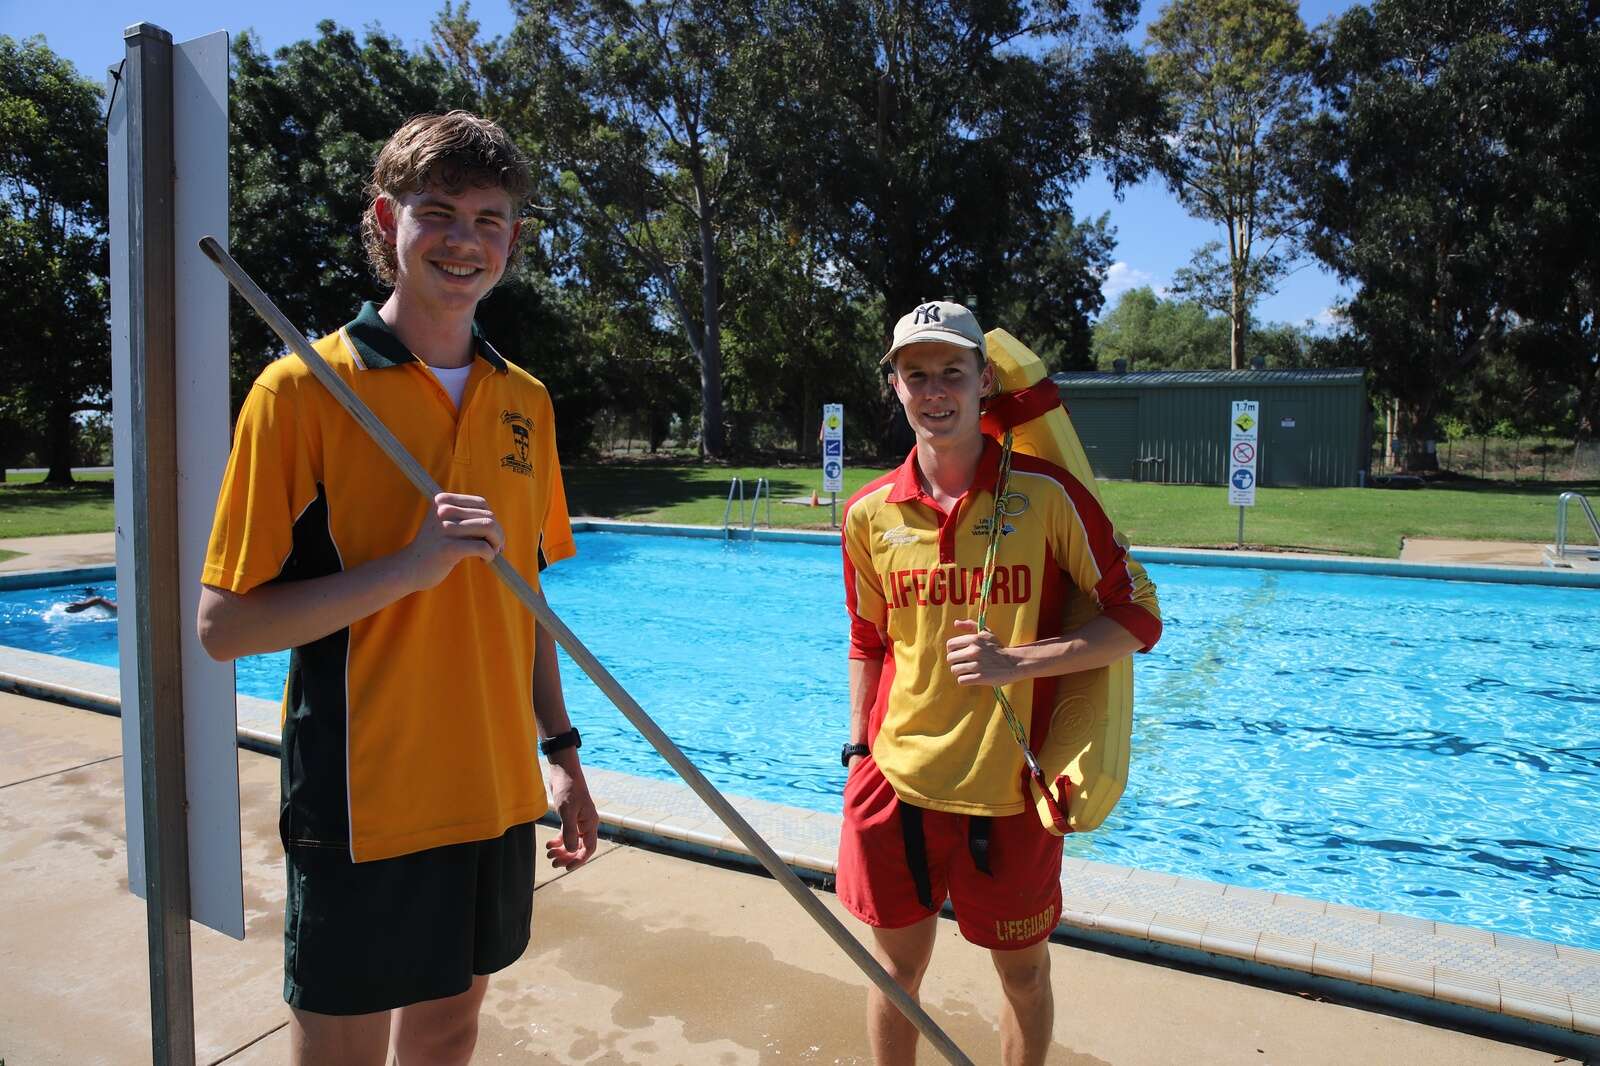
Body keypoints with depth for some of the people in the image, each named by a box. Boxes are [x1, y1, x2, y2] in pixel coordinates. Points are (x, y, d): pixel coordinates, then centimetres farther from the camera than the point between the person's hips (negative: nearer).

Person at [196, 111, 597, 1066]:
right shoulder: (304, 389, -11)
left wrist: (561, 750, 9)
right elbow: (225, 624, -12)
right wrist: (409, 565, -25)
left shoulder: (526, 399, 5)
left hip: (498, 790, 5)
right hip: (364, 798, -5)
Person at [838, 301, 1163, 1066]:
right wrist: (859, 751, 10)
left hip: (1008, 782, -2)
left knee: (1023, 970, 17)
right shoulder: (869, 512, -1)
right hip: (896, 778, 2)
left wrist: (1017, 663, -19)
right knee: (897, 965, 17)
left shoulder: (1045, 493, -11)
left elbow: (1138, 618, -8)